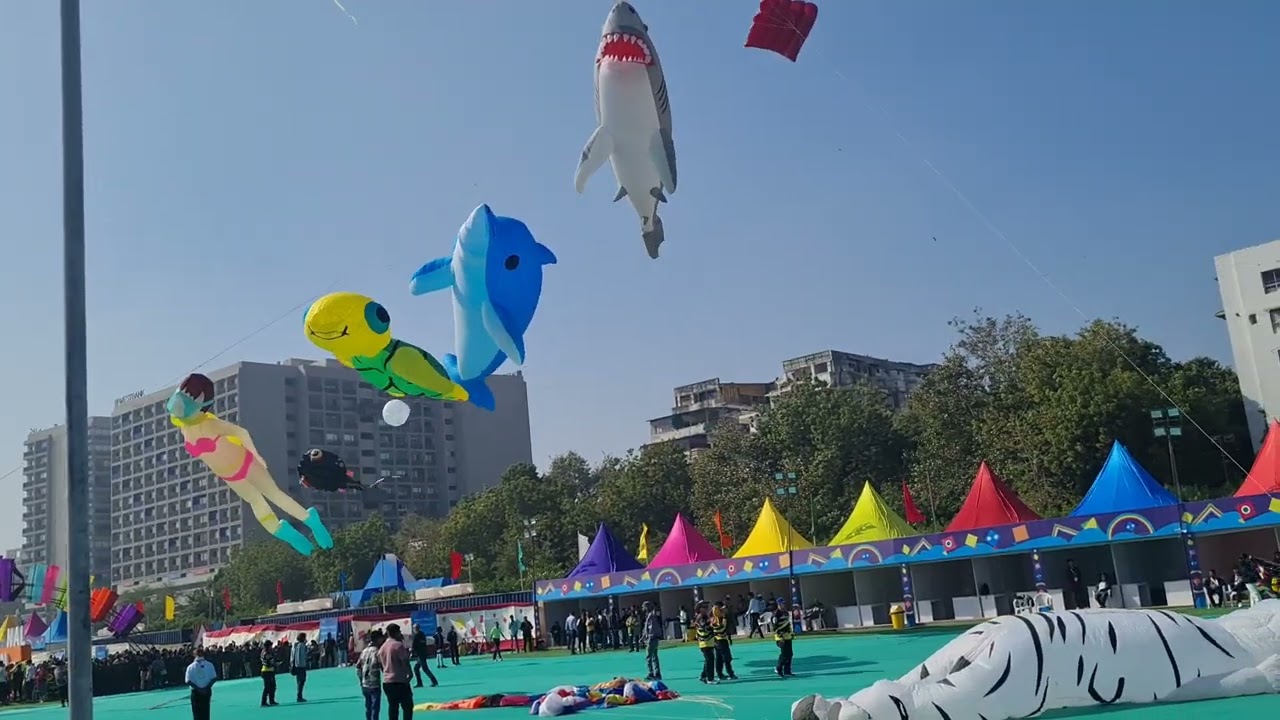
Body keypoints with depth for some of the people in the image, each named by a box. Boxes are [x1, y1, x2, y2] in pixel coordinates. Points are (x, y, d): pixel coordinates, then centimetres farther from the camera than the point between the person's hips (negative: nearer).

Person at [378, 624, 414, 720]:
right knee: (407, 706, 1)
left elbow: (381, 664, 17)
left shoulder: (382, 648, 12)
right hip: (400, 681, -7)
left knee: (392, 708, 10)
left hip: (387, 682, 7)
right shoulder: (398, 645, -12)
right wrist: (410, 673, -5)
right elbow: (405, 661, -15)